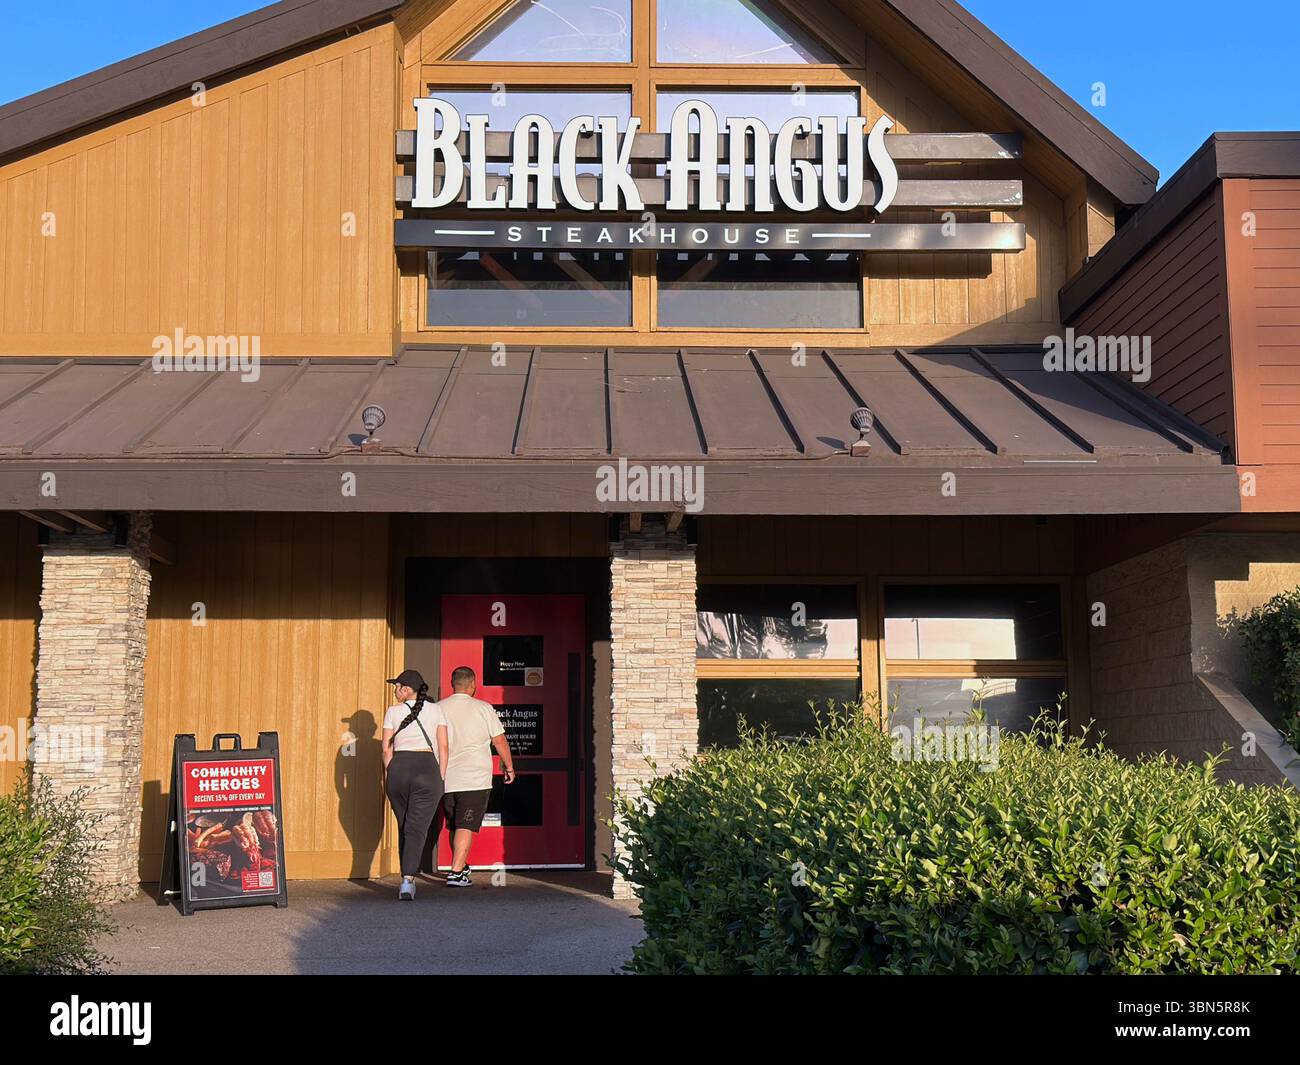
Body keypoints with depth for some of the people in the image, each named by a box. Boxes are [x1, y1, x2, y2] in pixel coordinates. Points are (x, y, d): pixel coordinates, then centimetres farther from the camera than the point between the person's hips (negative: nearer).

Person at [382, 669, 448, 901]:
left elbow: (387, 749, 4)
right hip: (427, 767, -1)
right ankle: (408, 880, -19)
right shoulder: (435, 710, 7)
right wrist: (440, 778, 9)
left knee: (404, 827, 17)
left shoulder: (393, 712, 5)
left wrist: (389, 777, 12)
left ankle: (407, 878, 23)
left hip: (398, 769, 1)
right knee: (417, 829, -3)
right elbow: (443, 747, 4)